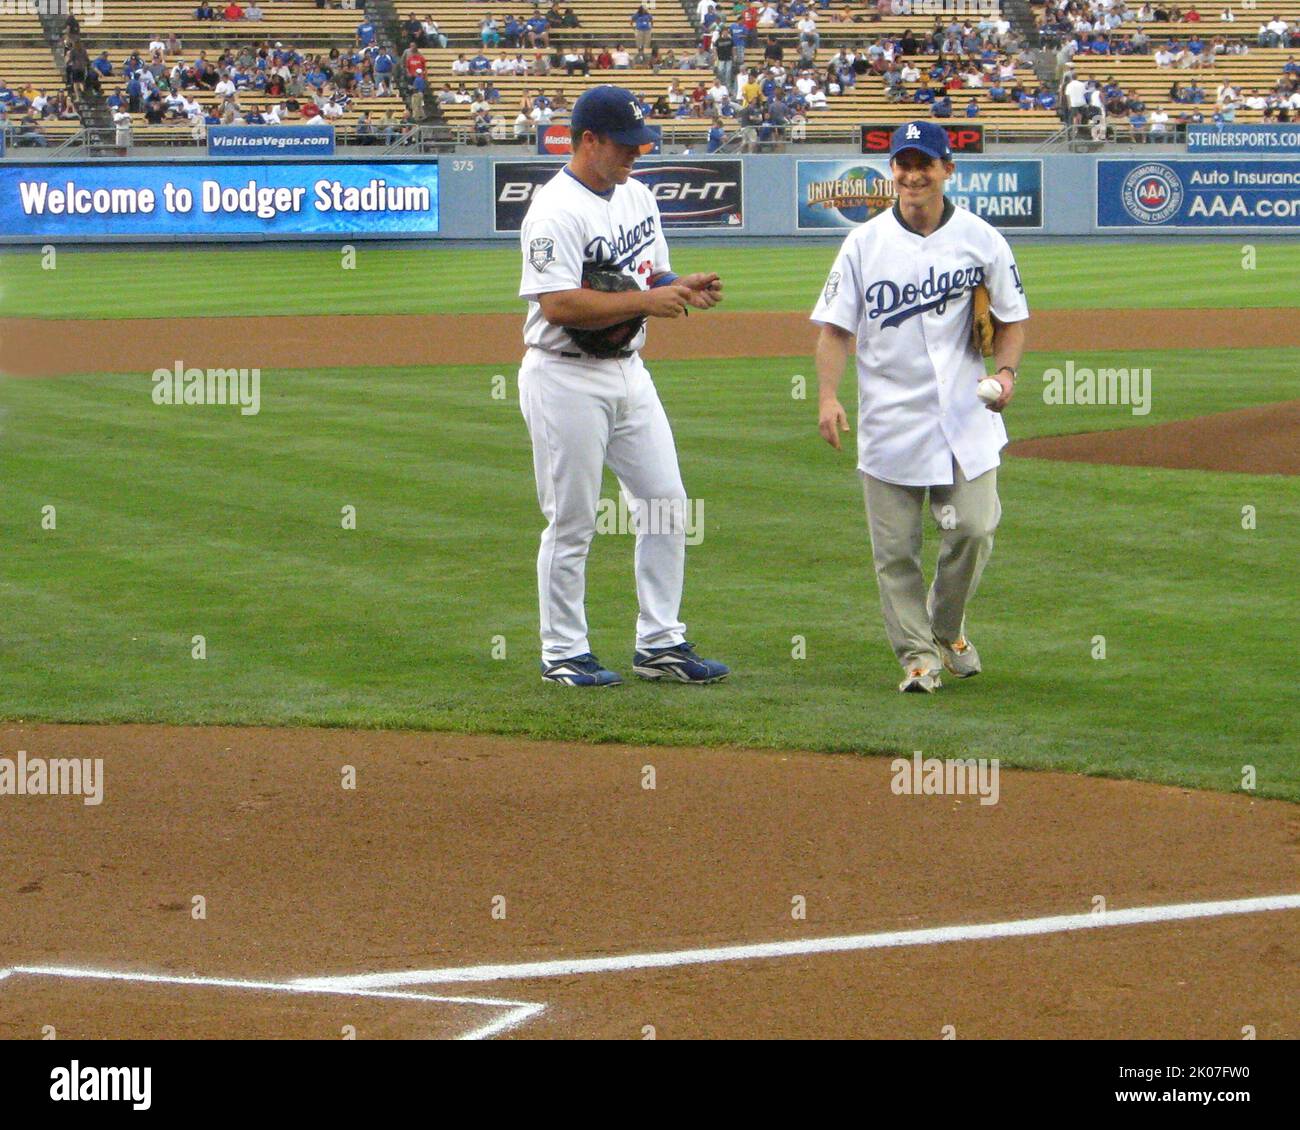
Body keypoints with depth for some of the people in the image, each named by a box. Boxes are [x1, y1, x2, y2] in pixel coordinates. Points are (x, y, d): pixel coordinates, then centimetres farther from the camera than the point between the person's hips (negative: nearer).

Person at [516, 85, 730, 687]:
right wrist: (646, 301, -27)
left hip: (628, 371, 8)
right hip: (567, 381, -8)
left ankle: (660, 643, 16)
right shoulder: (555, 211, -17)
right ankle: (563, 654, 11)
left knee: (665, 501, 7)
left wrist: (684, 289, -6)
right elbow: (558, 304, -25)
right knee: (572, 523, 0)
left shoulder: (637, 195, 10)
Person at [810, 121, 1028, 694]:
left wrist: (1006, 370, -10)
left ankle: (946, 626, 22)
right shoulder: (865, 244, 2)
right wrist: (828, 395, -12)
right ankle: (917, 652, 11)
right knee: (895, 547, -2)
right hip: (889, 422, 0)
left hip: (965, 418, 0)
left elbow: (1012, 318, 10)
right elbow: (835, 326, 2)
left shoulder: (981, 239, 4)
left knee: (973, 530, -4)